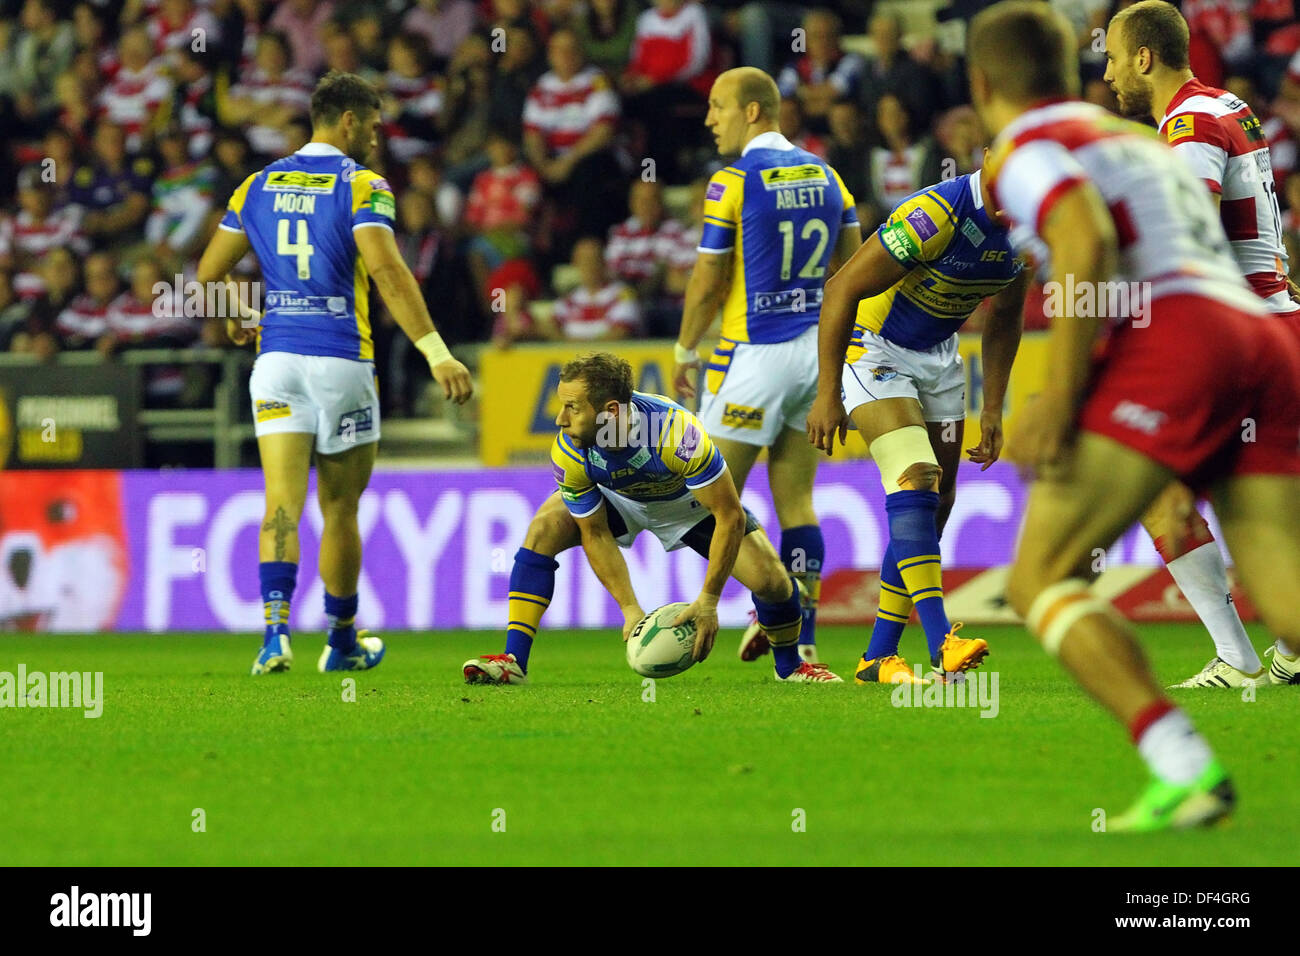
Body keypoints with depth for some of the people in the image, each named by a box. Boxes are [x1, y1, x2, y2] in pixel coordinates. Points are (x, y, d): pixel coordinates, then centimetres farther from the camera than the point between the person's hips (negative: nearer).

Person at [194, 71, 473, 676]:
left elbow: (209, 273, 14)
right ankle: (343, 642, 24)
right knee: (340, 511, 11)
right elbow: (387, 270, -19)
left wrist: (236, 319, 34)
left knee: (283, 506, -5)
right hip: (341, 362, -3)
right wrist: (437, 353, -22)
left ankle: (275, 630, -25)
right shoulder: (362, 186, -5)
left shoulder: (259, 186, 10)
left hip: (276, 358, 3)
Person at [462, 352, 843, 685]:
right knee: (544, 528, -25)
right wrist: (630, 609, -26)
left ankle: (790, 666, 16)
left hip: (688, 501, -2)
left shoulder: (676, 432, -43)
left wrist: (708, 601, -34)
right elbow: (595, 534, -19)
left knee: (771, 579, -16)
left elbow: (730, 516, -34)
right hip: (617, 499, 2)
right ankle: (513, 662, -20)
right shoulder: (568, 452, -33)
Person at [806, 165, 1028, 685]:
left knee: (934, 504, 4)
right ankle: (942, 644, -31)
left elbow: (1004, 319, 10)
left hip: (937, 355, 8)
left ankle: (879, 657, 12)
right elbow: (842, 290, -25)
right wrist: (827, 395, -23)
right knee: (914, 478, -23)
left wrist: (993, 409, 8)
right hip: (873, 347, -8)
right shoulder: (936, 214, -32)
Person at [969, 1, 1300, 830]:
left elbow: (1088, 244, -10)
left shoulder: (1027, 148, 9)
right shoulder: (1145, 142, 34)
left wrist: (1060, 398, -11)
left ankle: (1186, 769, -20)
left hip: (1170, 338, -7)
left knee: (1040, 578, -2)